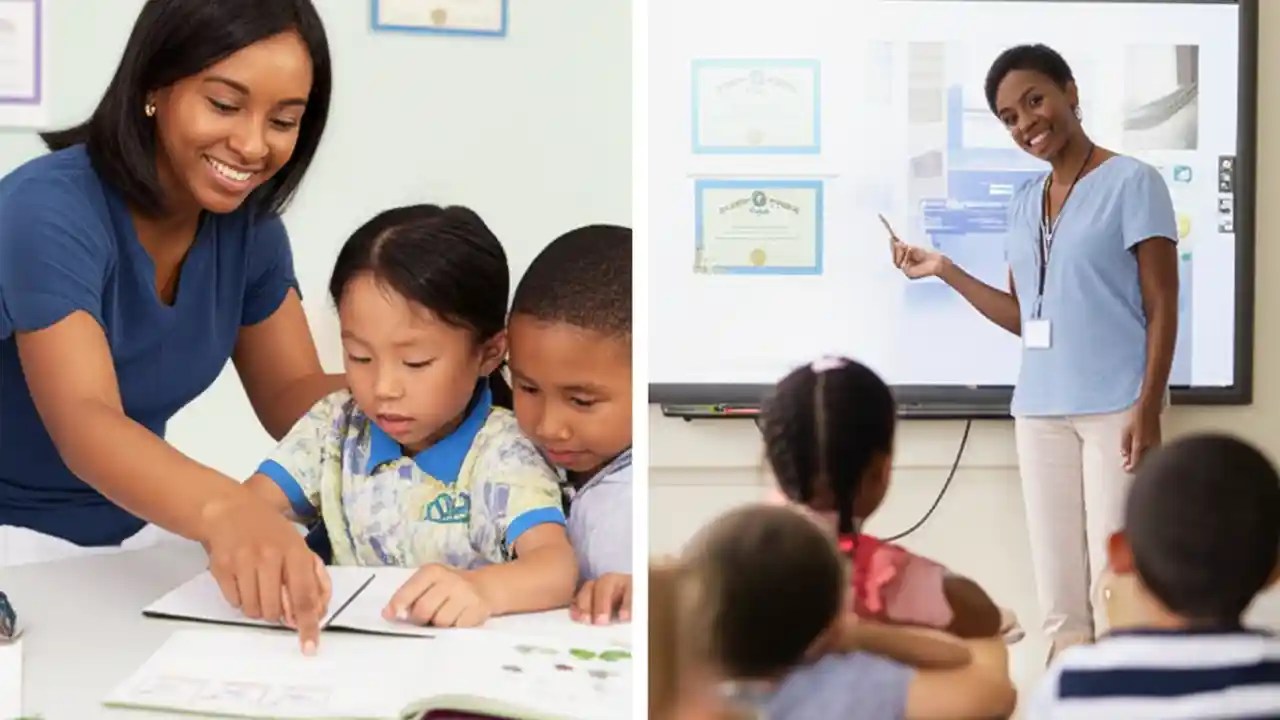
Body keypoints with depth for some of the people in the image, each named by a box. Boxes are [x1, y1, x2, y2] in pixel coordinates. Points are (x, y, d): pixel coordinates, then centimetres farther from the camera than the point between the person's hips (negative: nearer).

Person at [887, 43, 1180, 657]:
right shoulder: (1023, 202, 14)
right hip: (1040, 411, 6)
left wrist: (1148, 409, -14)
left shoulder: (1132, 182, -3)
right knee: (1059, 602, 6)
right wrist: (943, 270, 9)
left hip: (1115, 409, -6)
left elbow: (1162, 307, -6)